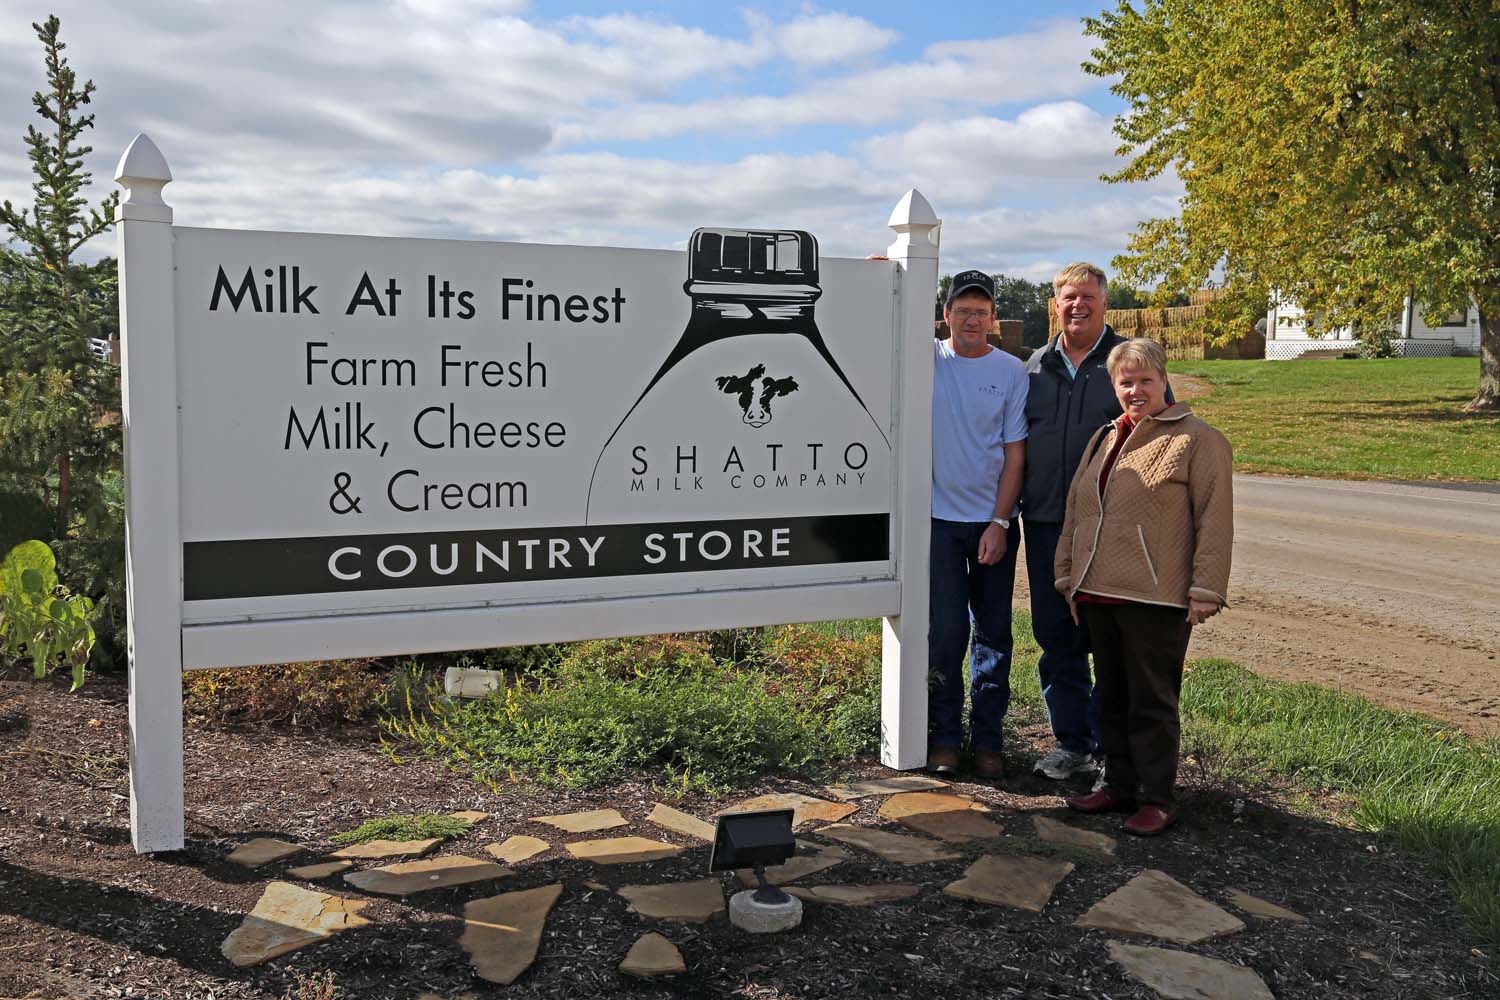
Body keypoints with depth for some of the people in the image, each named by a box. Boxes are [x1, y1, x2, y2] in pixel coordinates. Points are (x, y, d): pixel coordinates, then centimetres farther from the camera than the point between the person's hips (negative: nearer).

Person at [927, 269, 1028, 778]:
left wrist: (999, 523, -7)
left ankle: (987, 740, 18)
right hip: (939, 519, -1)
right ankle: (944, 737, 13)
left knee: (994, 633, 7)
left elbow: (1015, 453, -1)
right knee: (946, 630, -1)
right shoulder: (927, 358, 1)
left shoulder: (1012, 371, 0)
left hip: (994, 521, 1)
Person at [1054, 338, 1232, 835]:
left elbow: (1214, 520, -9)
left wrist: (1205, 592, -13)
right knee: (1112, 697, 14)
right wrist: (1068, 575, 17)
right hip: (1099, 594, 7)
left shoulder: (1198, 440, -4)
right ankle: (1118, 786, 26)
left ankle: (1156, 799, 10)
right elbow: (1075, 510, 21)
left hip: (1156, 599, -7)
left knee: (1152, 701, 0)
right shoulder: (1103, 439, 17)